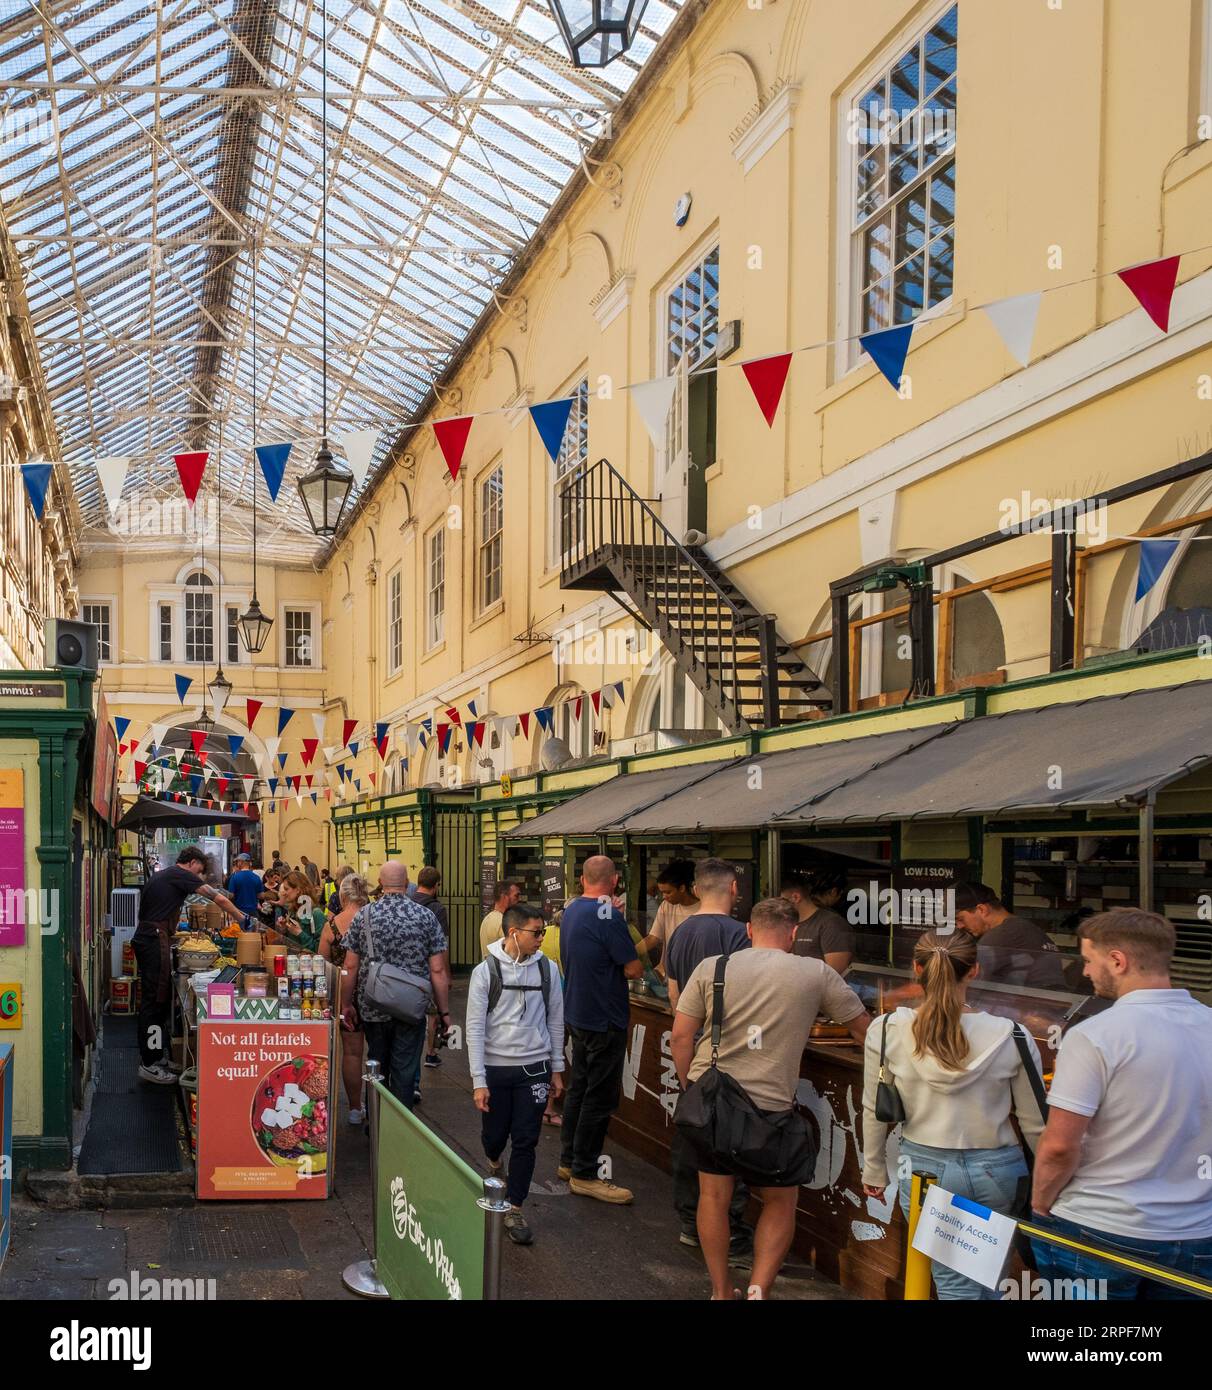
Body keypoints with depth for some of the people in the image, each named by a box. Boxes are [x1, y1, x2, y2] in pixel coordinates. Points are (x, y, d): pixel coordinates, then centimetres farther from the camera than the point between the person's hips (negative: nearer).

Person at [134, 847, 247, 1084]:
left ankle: (156, 1057, 19)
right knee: (154, 1000, -8)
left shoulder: (159, 876, 23)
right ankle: (148, 1065, -6)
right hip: (155, 941, -10)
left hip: (144, 938, 10)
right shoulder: (181, 876, -4)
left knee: (158, 1000, 13)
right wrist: (242, 920, 2)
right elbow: (219, 899, -7)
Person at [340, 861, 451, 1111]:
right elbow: (438, 970, -6)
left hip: (373, 1008, 2)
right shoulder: (426, 917, -6)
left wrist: (348, 1003, 11)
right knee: (404, 1073, 4)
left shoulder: (364, 915, -3)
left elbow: (350, 966, 0)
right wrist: (444, 1011, 2)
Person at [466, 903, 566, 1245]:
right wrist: (479, 1081, -11)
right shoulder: (486, 971, -9)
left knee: (525, 1141, 1)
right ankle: (495, 1163, 47)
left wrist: (557, 1069, 10)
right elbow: (475, 1028, -8)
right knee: (494, 1135, 12)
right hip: (495, 1067, -1)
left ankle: (514, 1210, 13)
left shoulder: (546, 969, -1)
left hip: (534, 1067, 1)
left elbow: (555, 1021, 9)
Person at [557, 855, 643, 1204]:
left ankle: (568, 1161, 28)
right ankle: (584, 1175, 4)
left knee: (579, 1088, 19)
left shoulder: (571, 911, 7)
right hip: (604, 1019, -9)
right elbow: (633, 969, -20)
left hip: (577, 1015, 9)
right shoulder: (608, 916, -21)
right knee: (600, 1098, -1)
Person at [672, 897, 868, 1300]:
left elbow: (681, 1036, 0)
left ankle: (721, 1291, 25)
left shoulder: (711, 968, 1)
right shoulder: (816, 974, -2)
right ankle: (758, 1287, 4)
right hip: (771, 1106, -2)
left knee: (714, 1195, 16)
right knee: (780, 1202, 16)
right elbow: (863, 1029, 8)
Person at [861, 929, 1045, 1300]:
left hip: (926, 1169, 0)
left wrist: (874, 1171, 14)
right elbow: (1035, 1124, -3)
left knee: (957, 1283, 11)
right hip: (998, 1171, 1)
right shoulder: (1012, 1037, -12)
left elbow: (874, 1111, -1)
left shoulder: (887, 1031, -12)